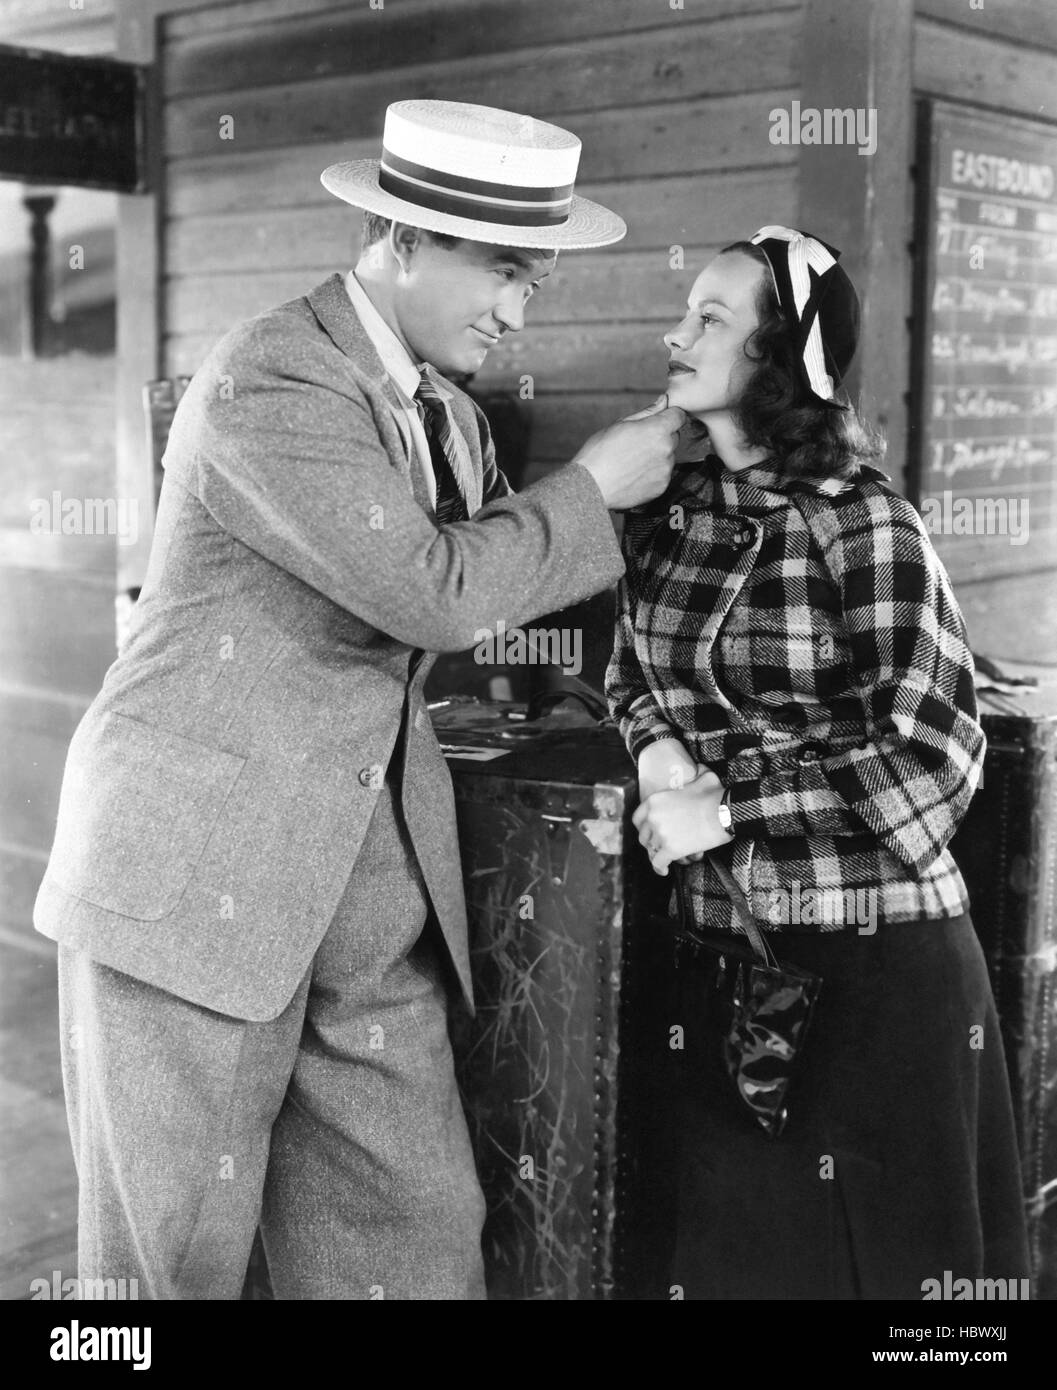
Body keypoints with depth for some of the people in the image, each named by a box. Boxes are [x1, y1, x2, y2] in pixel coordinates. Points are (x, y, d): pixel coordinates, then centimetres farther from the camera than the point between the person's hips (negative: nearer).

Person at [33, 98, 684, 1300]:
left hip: (374, 878, 7)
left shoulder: (448, 410, 12)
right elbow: (438, 591, -21)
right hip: (198, 866, -7)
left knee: (413, 1231, 7)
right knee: (176, 1248, 5)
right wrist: (588, 487, -8)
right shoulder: (266, 384, -15)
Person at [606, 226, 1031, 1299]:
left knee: (881, 1251, 9)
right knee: (729, 1249, 17)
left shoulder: (861, 519, -13)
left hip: (874, 957, -5)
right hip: (721, 955, 6)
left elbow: (928, 752, -16)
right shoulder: (665, 506, 5)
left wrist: (723, 809, -16)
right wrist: (659, 749, -5)